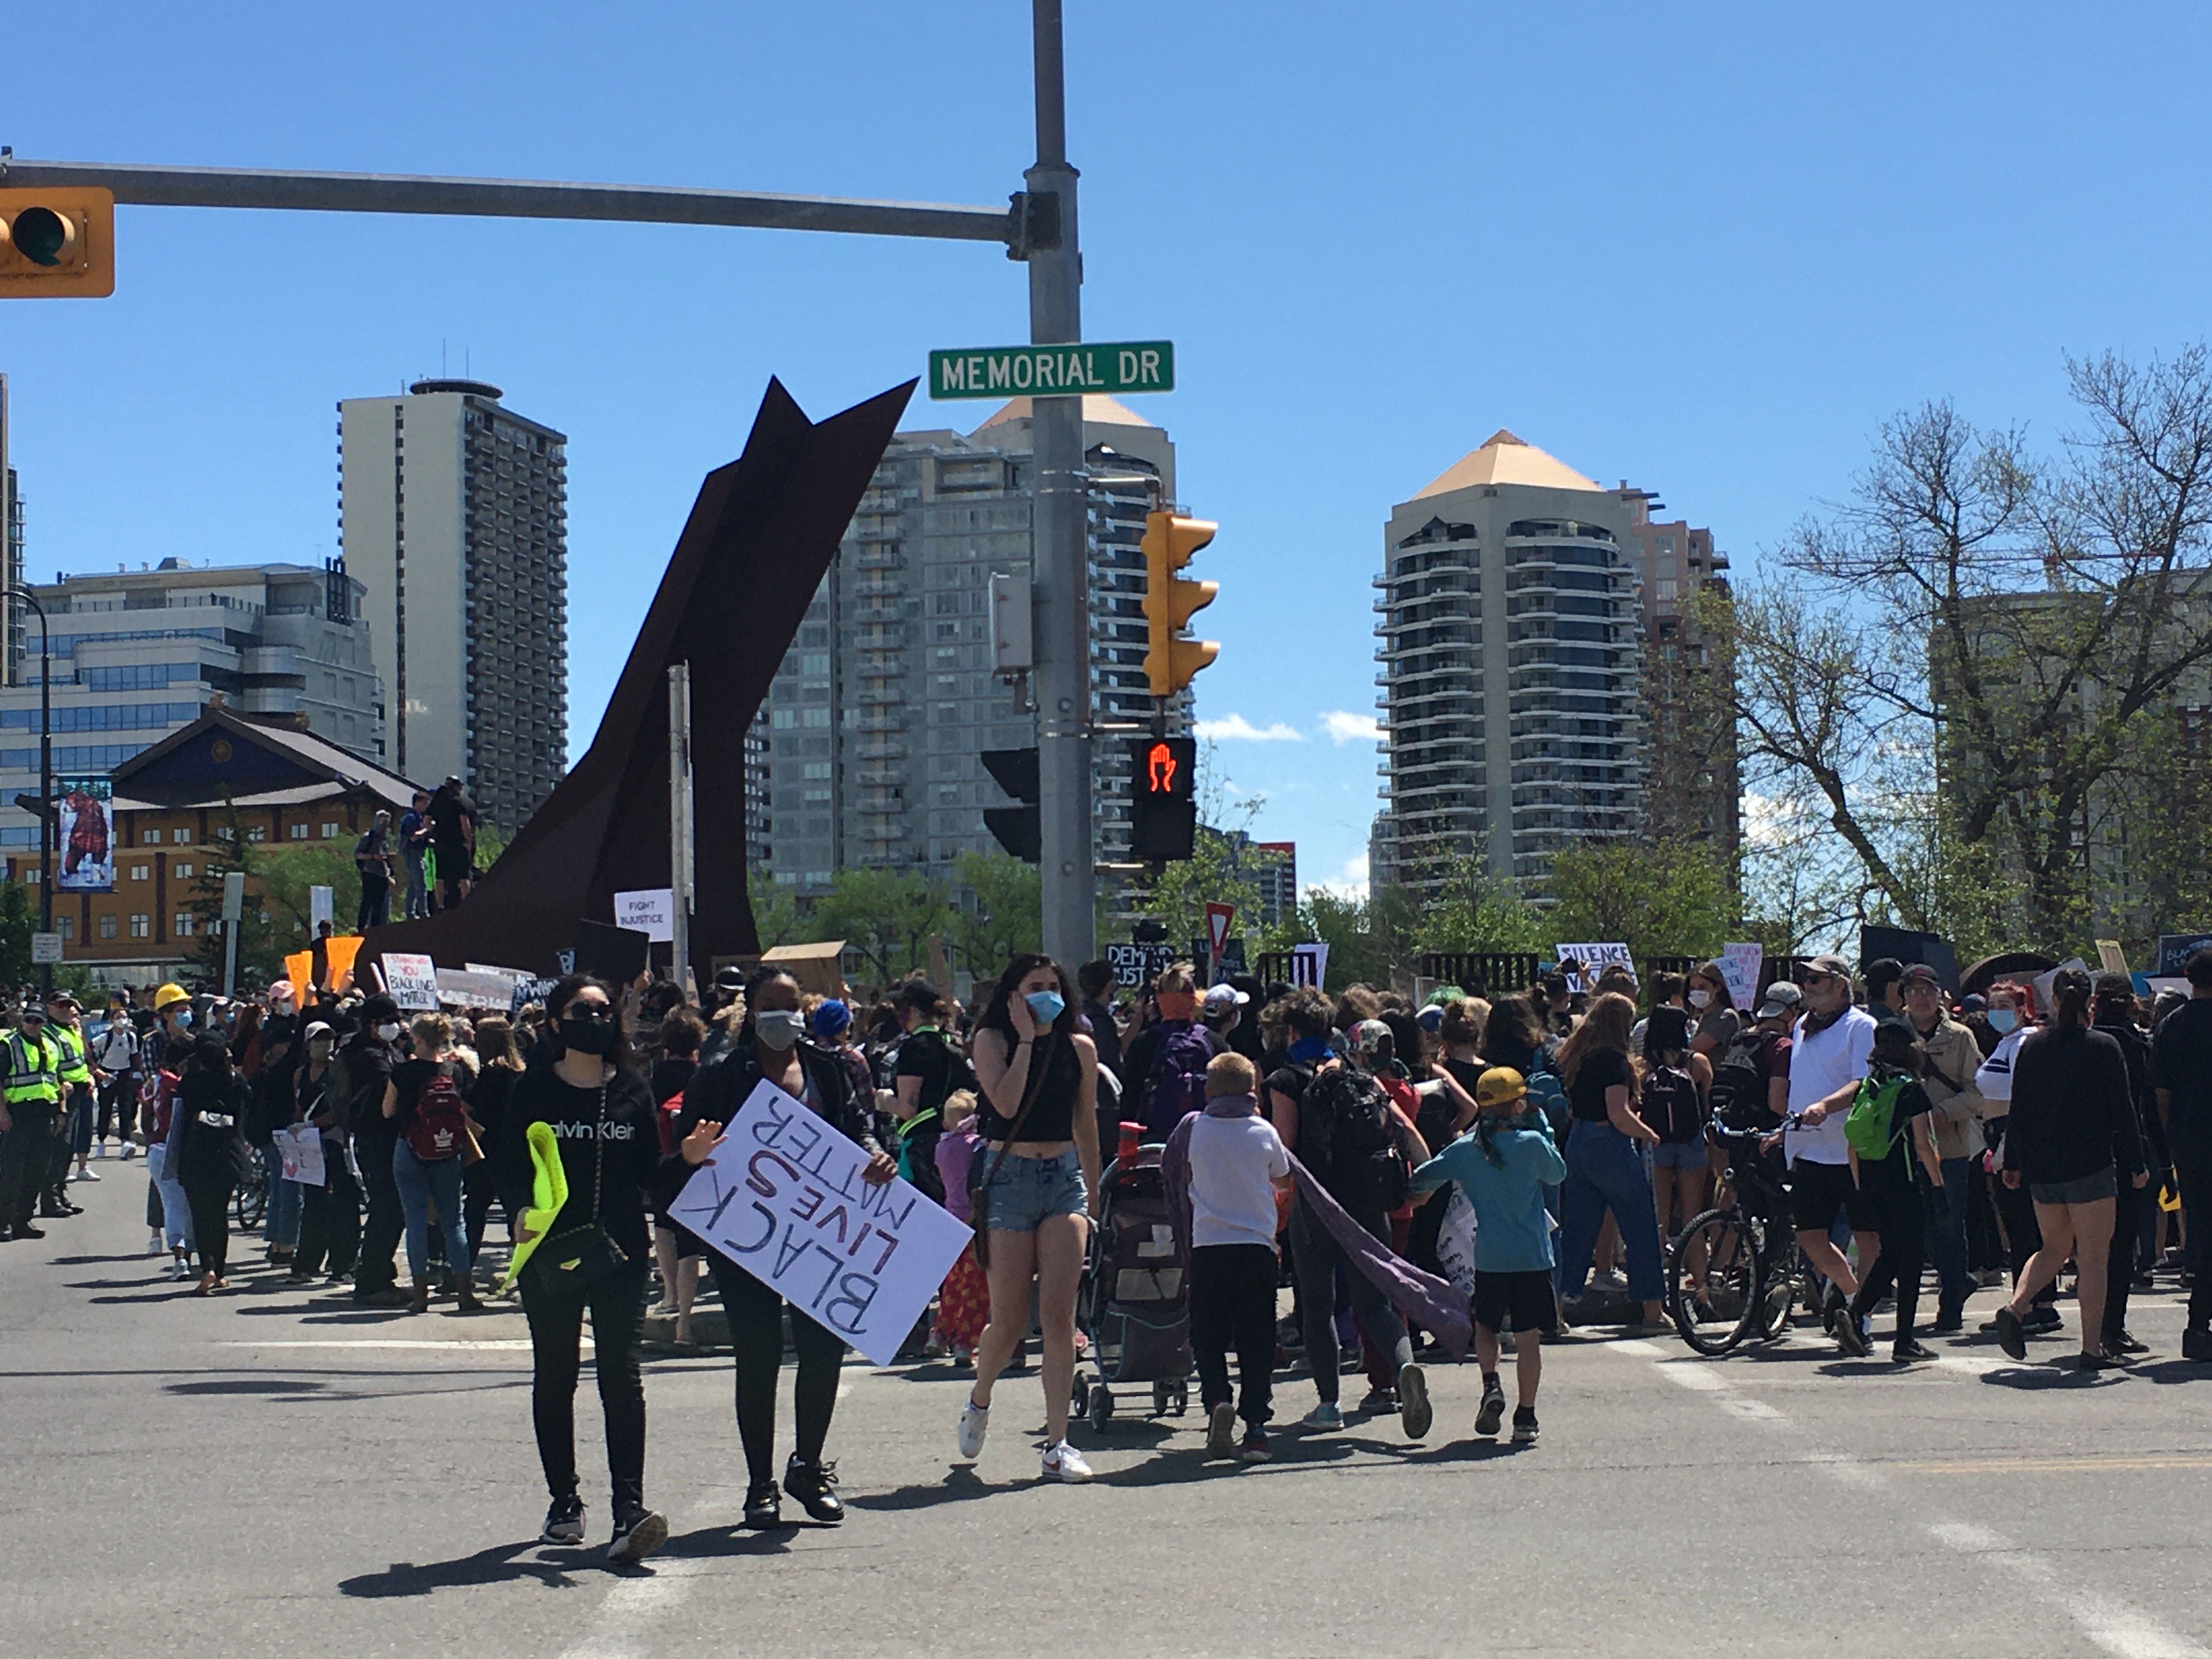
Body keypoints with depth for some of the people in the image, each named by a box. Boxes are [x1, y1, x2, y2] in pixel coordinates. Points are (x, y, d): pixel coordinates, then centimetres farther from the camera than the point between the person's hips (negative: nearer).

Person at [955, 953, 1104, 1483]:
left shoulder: (1079, 1048, 9)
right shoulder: (992, 1041, 0)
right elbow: (1006, 1103, -17)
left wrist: (1092, 1197, 18)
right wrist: (1026, 1038, -12)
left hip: (1065, 1178, 2)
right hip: (1009, 1178, -2)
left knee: (1060, 1316, -7)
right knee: (1009, 1323, 0)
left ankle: (1057, 1445, -4)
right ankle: (978, 1400, 31)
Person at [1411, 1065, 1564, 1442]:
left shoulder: (1465, 1149, 0)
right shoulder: (1532, 1143, -8)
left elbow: (1421, 1180, 4)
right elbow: (1558, 1174, 11)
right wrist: (1540, 1125, 14)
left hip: (1489, 1257, 2)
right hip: (1532, 1256, -2)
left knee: (1485, 1327, 21)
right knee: (1528, 1338, 4)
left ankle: (1491, 1385, -1)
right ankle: (1525, 1417, 5)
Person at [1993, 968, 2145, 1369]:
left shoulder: (2032, 1047, 4)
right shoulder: (2104, 1048, -6)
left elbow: (2018, 1111, 7)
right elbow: (2123, 1111, -6)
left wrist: (2013, 1164, 14)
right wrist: (2136, 1164, 1)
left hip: (2041, 1169, 4)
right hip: (2090, 1167, -4)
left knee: (2054, 1250, 19)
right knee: (2093, 1259, 2)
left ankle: (2015, 1307, -2)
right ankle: (2093, 1348, 1)